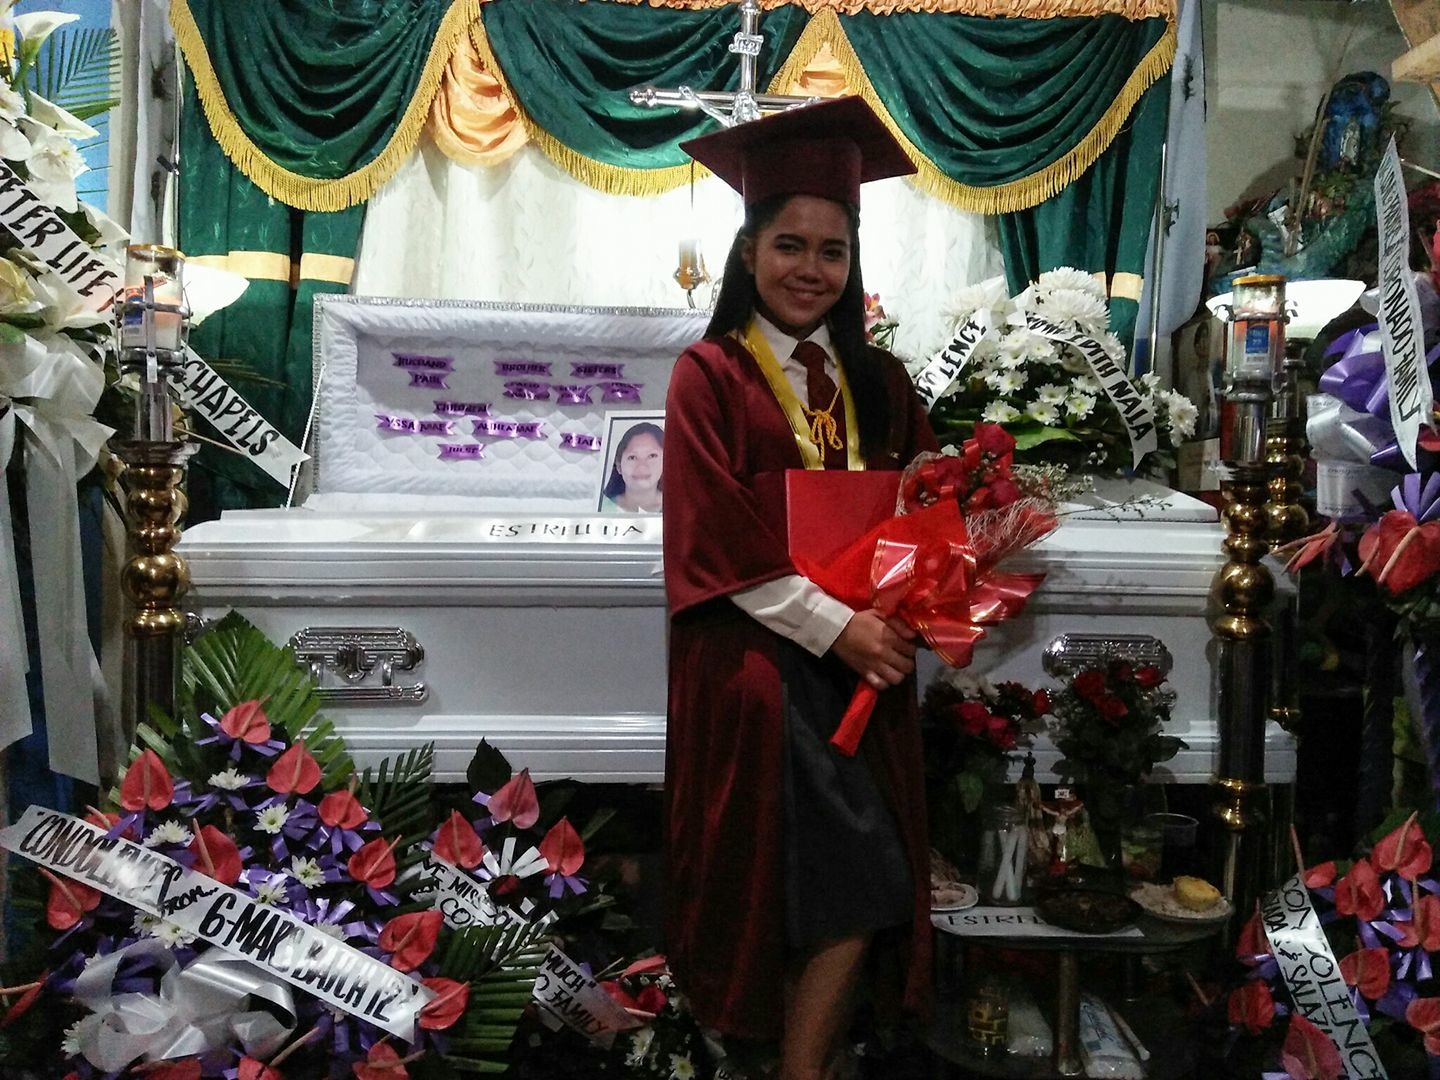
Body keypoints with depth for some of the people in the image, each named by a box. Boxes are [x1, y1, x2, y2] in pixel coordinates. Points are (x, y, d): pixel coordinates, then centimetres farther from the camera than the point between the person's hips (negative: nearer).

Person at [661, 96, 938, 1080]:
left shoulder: (878, 380, 13)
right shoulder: (710, 374, -3)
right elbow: (715, 541, -11)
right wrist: (833, 626, -16)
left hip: (867, 656, 5)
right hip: (758, 662, -5)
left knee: (862, 884, 3)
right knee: (853, 884, -7)